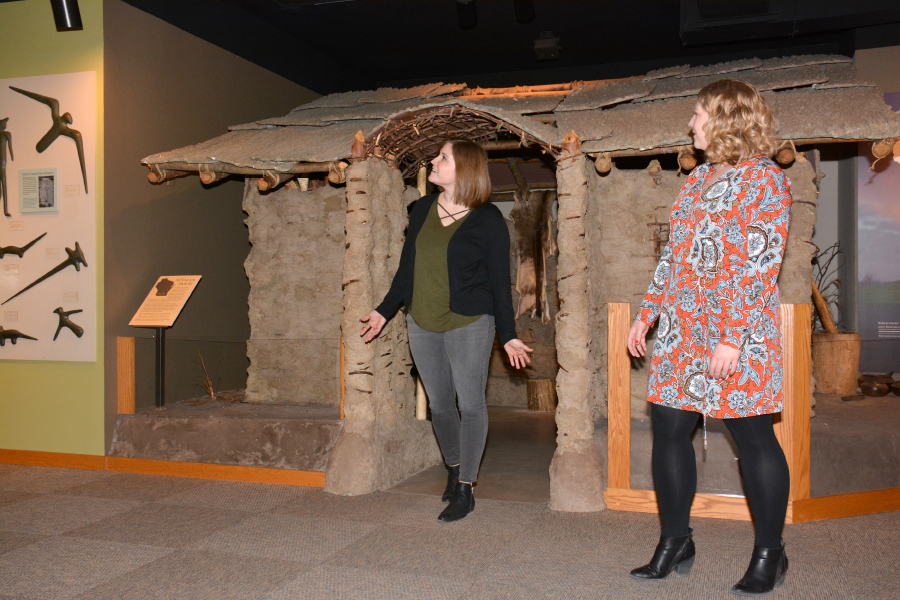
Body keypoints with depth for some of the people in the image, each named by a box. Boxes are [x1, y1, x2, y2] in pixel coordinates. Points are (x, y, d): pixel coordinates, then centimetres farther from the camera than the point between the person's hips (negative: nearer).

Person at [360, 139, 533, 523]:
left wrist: (508, 335, -6)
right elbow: (406, 267, 15)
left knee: (470, 405, 1)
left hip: (469, 325, -5)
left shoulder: (488, 220, -7)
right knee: (439, 405, 13)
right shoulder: (422, 210, 7)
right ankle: (454, 470, 35)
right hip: (422, 325, 5)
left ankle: (464, 491, 13)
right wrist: (385, 310, 17)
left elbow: (500, 282, -5)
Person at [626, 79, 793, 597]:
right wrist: (648, 313, 15)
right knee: (668, 430, 6)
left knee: (754, 438, 2)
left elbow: (761, 266, -15)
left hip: (739, 336, -7)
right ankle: (675, 544, 20)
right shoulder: (699, 178, 17)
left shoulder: (765, 179, -7)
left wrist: (733, 338, -20)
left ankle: (770, 555, 19)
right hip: (681, 332, 8)